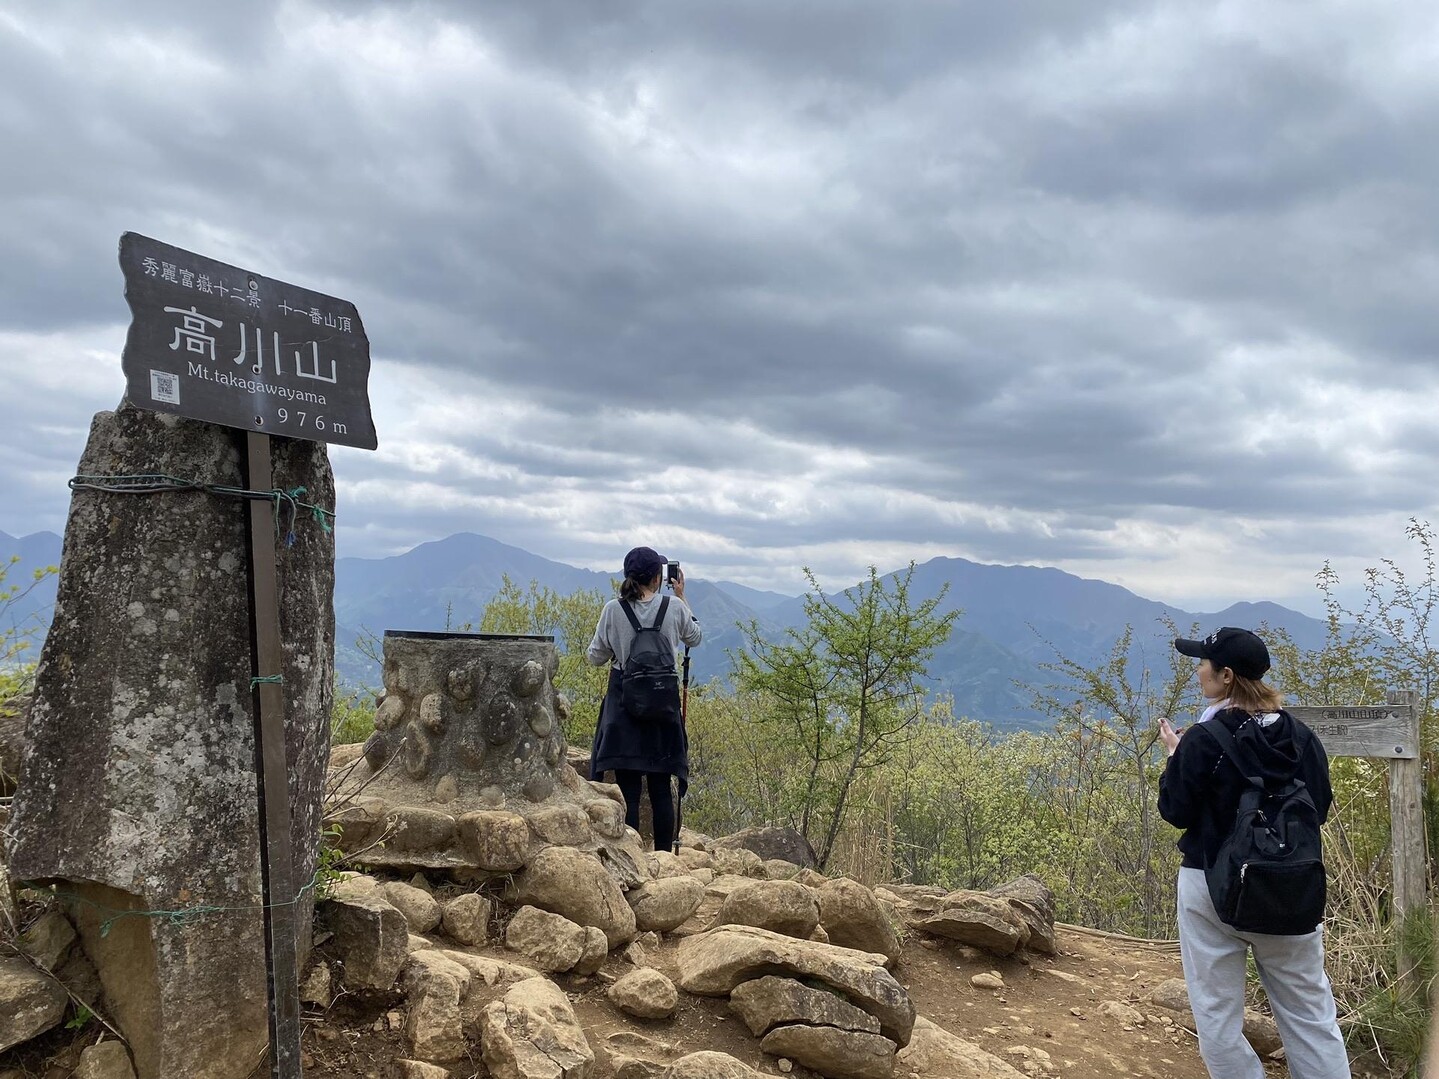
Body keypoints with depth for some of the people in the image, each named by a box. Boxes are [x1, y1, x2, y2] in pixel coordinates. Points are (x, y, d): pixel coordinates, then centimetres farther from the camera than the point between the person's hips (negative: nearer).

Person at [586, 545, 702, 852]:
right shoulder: (674, 606, -4)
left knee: (627, 789, 2)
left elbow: (596, 657, 1)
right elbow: (695, 638, 15)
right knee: (661, 789, 9)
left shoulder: (613, 610, -6)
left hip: (623, 703, -1)